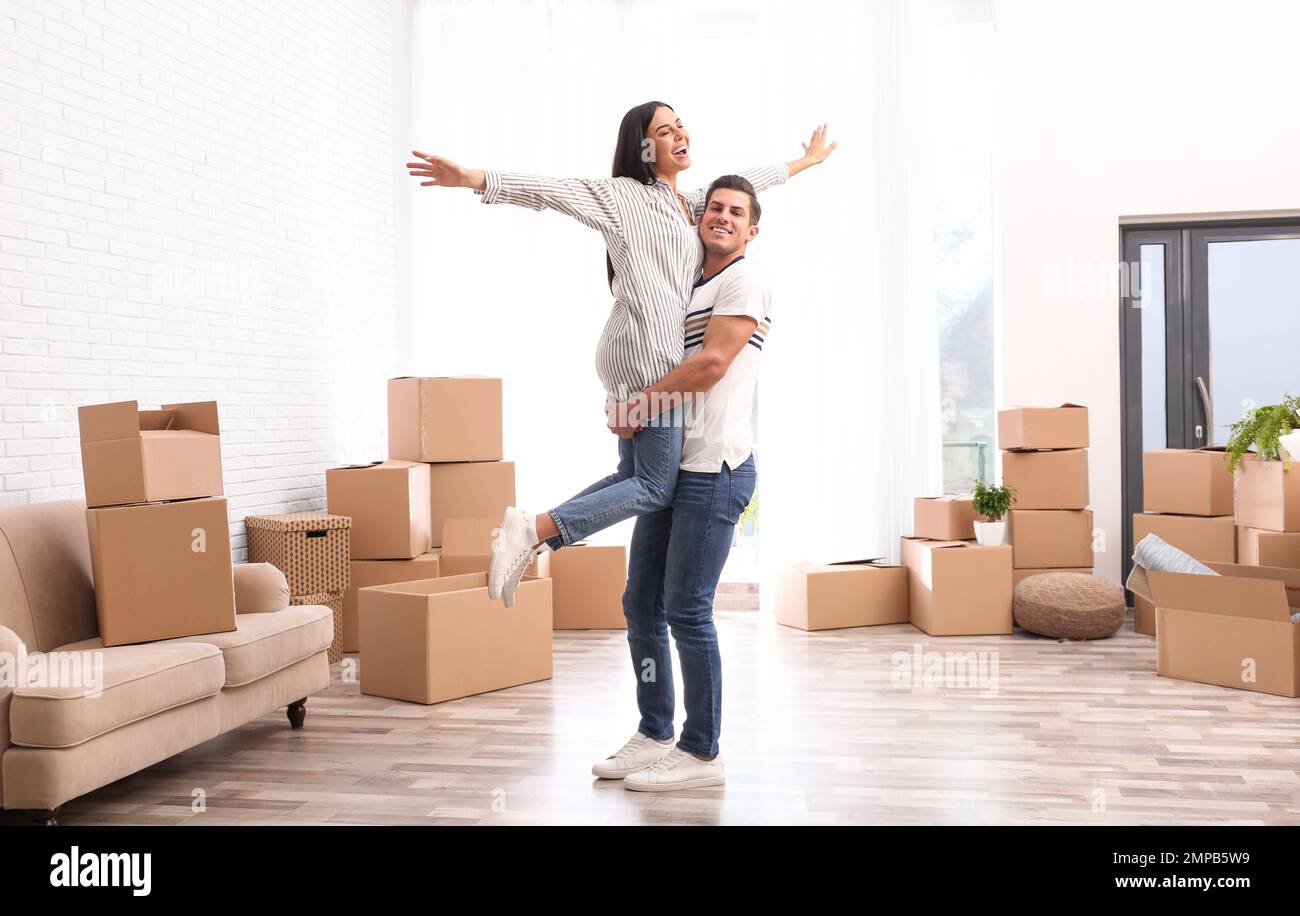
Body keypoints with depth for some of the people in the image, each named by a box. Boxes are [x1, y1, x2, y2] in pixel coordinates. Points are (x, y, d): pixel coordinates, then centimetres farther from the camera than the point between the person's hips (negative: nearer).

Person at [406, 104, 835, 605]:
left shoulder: (691, 203, 22)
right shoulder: (623, 196, -3)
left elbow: (745, 183, 37)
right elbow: (551, 190, -14)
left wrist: (806, 161, 51)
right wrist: (473, 179, -27)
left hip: (661, 353, 9)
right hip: (645, 353, -9)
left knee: (632, 477, 8)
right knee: (656, 486, -11)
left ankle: (529, 540, 7)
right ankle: (531, 530, -12)